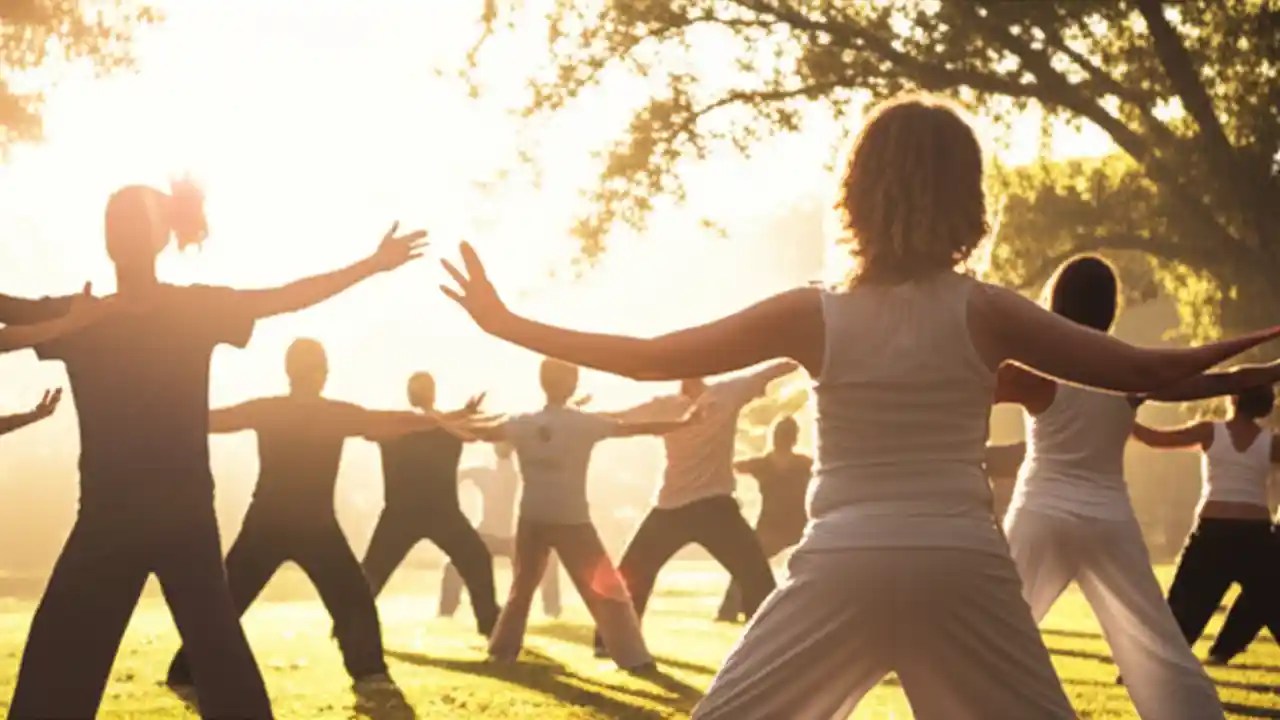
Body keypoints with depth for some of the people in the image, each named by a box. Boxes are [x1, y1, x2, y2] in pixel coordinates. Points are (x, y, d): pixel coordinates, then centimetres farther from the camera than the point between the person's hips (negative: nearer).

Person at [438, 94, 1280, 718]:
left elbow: (651, 357, 2)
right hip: (964, 566, 0)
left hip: (843, 568, 0)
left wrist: (510, 325, 10)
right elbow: (1144, 370, 1)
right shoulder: (985, 312, 0)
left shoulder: (814, 315, 1)